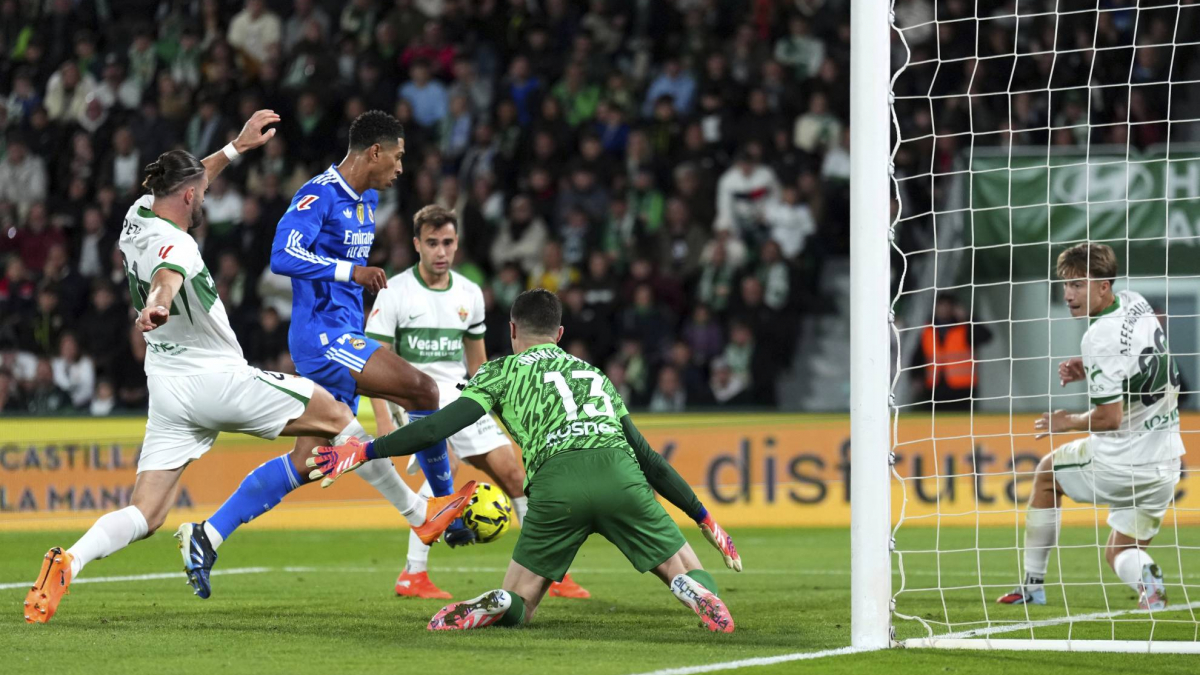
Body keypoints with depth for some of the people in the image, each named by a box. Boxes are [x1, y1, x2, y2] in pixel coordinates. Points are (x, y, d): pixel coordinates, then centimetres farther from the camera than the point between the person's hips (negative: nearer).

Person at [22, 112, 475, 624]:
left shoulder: (137, 218, 8)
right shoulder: (176, 244, -18)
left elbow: (183, 183, 29)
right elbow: (169, 275, -43)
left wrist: (238, 147, 34)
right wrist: (156, 306, -65)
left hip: (167, 389, 8)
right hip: (218, 383, -8)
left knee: (145, 516, 0)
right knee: (335, 414, 6)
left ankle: (69, 562, -26)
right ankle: (421, 513, 11)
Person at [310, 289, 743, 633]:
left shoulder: (502, 371, 23)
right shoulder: (594, 373, 34)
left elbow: (441, 426, 9)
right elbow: (647, 456, 33)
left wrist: (363, 452, 12)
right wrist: (705, 519, 39)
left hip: (555, 484, -1)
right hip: (619, 474, 1)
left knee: (517, 609, 15)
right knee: (689, 576, 13)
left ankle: (494, 607, -21)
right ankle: (698, 593, -23)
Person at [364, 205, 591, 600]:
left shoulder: (470, 294, 8)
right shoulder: (395, 292, -7)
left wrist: (484, 413, 19)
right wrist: (383, 421, -18)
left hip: (458, 394, 6)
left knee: (510, 470, 1)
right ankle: (413, 575, -22)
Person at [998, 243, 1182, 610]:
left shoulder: (1099, 339, -24)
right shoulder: (1136, 304, 2)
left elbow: (1110, 417, -24)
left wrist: (1068, 422, -5)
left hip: (1119, 462, -7)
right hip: (1165, 462, 7)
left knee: (1048, 472, 23)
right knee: (1119, 554, 20)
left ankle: (1032, 585, 28)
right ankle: (1146, 579, -15)